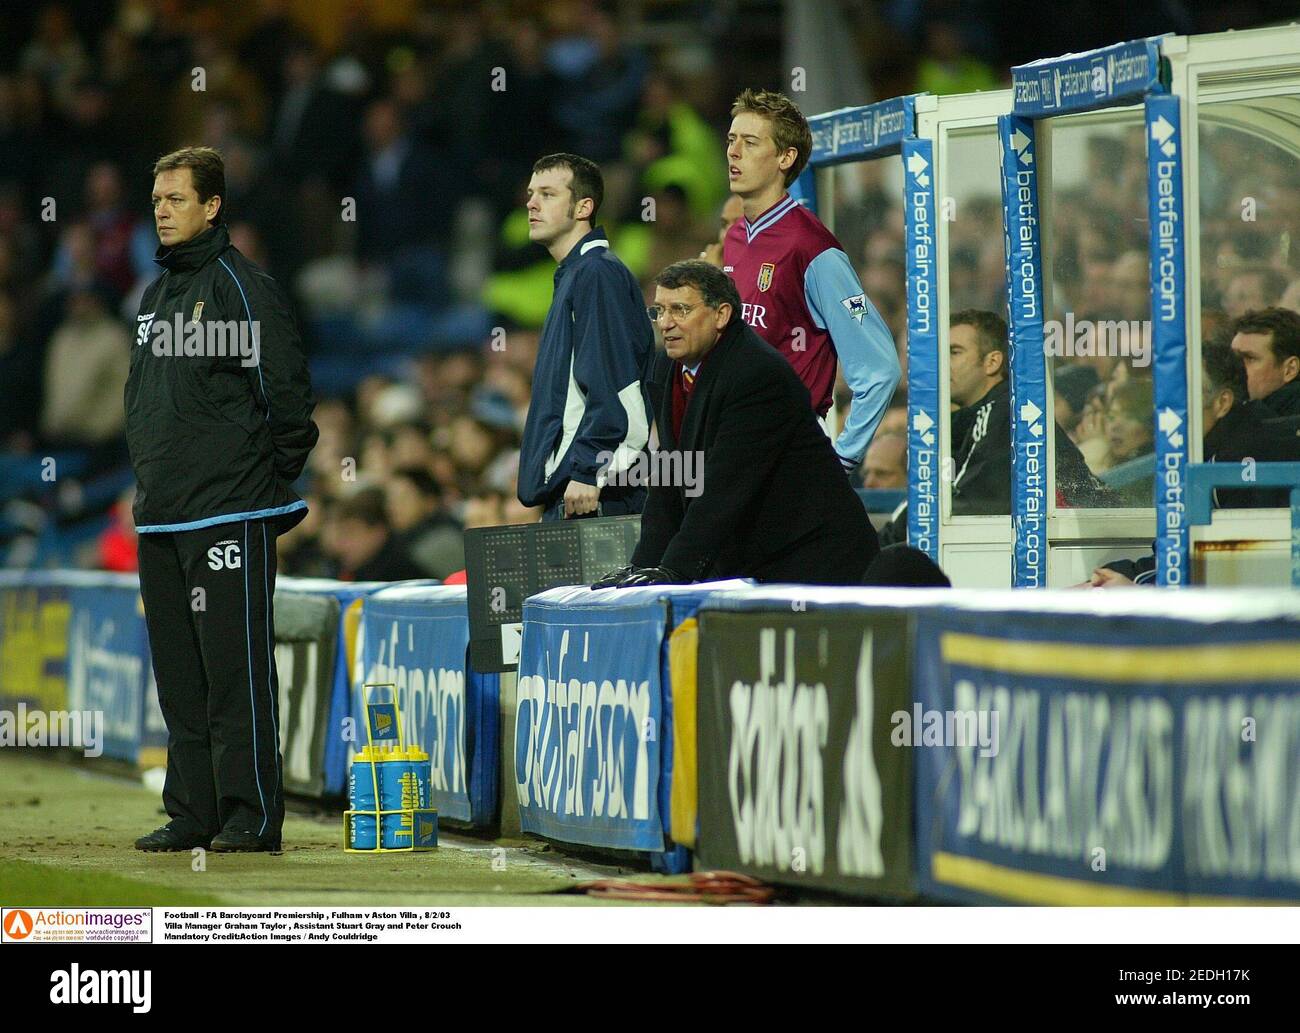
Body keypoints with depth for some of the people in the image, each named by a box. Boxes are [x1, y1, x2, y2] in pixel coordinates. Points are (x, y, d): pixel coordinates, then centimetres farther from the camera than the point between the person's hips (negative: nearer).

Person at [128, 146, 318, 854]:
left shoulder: (243, 288, -7)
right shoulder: (155, 295, 18)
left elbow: (287, 393, -9)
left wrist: (274, 478, -5)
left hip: (230, 511, -8)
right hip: (159, 517, 8)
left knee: (236, 669, -8)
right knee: (179, 677, 9)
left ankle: (252, 813, -6)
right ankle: (192, 813, 13)